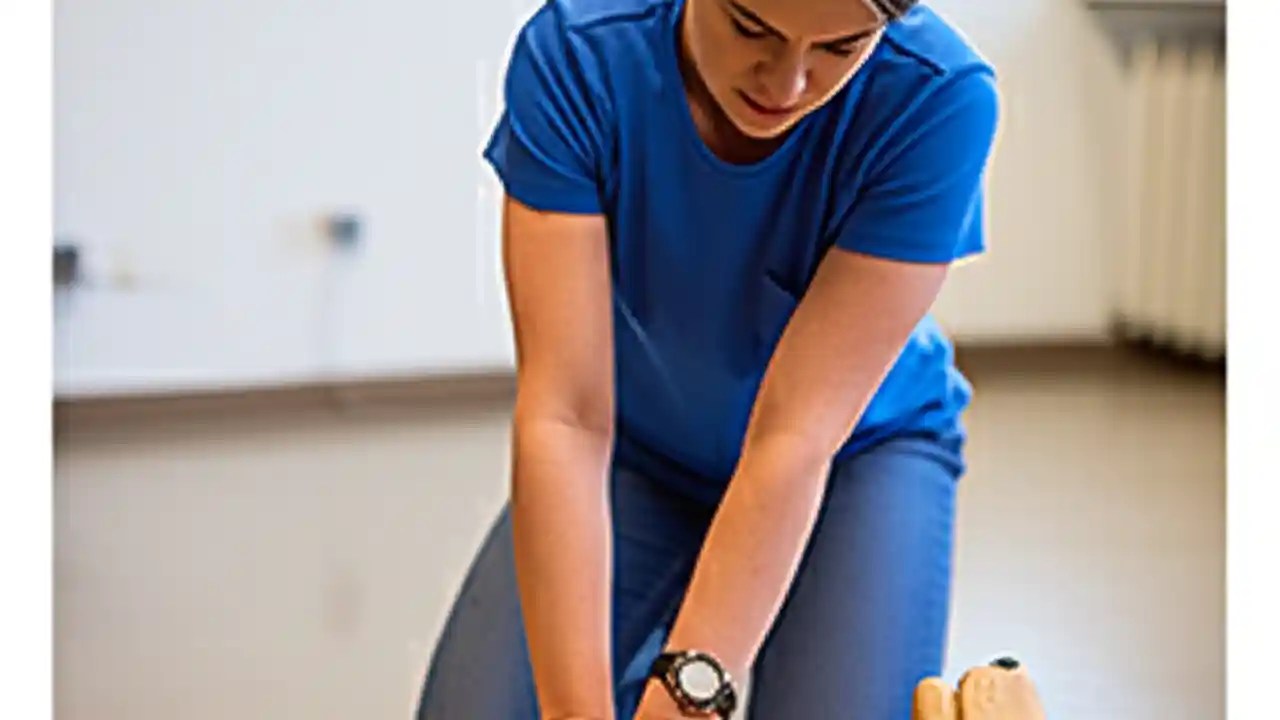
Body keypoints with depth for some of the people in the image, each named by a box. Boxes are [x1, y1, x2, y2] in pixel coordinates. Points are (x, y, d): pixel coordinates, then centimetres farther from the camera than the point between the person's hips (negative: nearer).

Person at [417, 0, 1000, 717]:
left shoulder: (938, 99, -29)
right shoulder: (574, 58, -27)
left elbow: (798, 436, -32)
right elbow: (567, 415, -32)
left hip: (859, 450, -1)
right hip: (641, 452, 1)